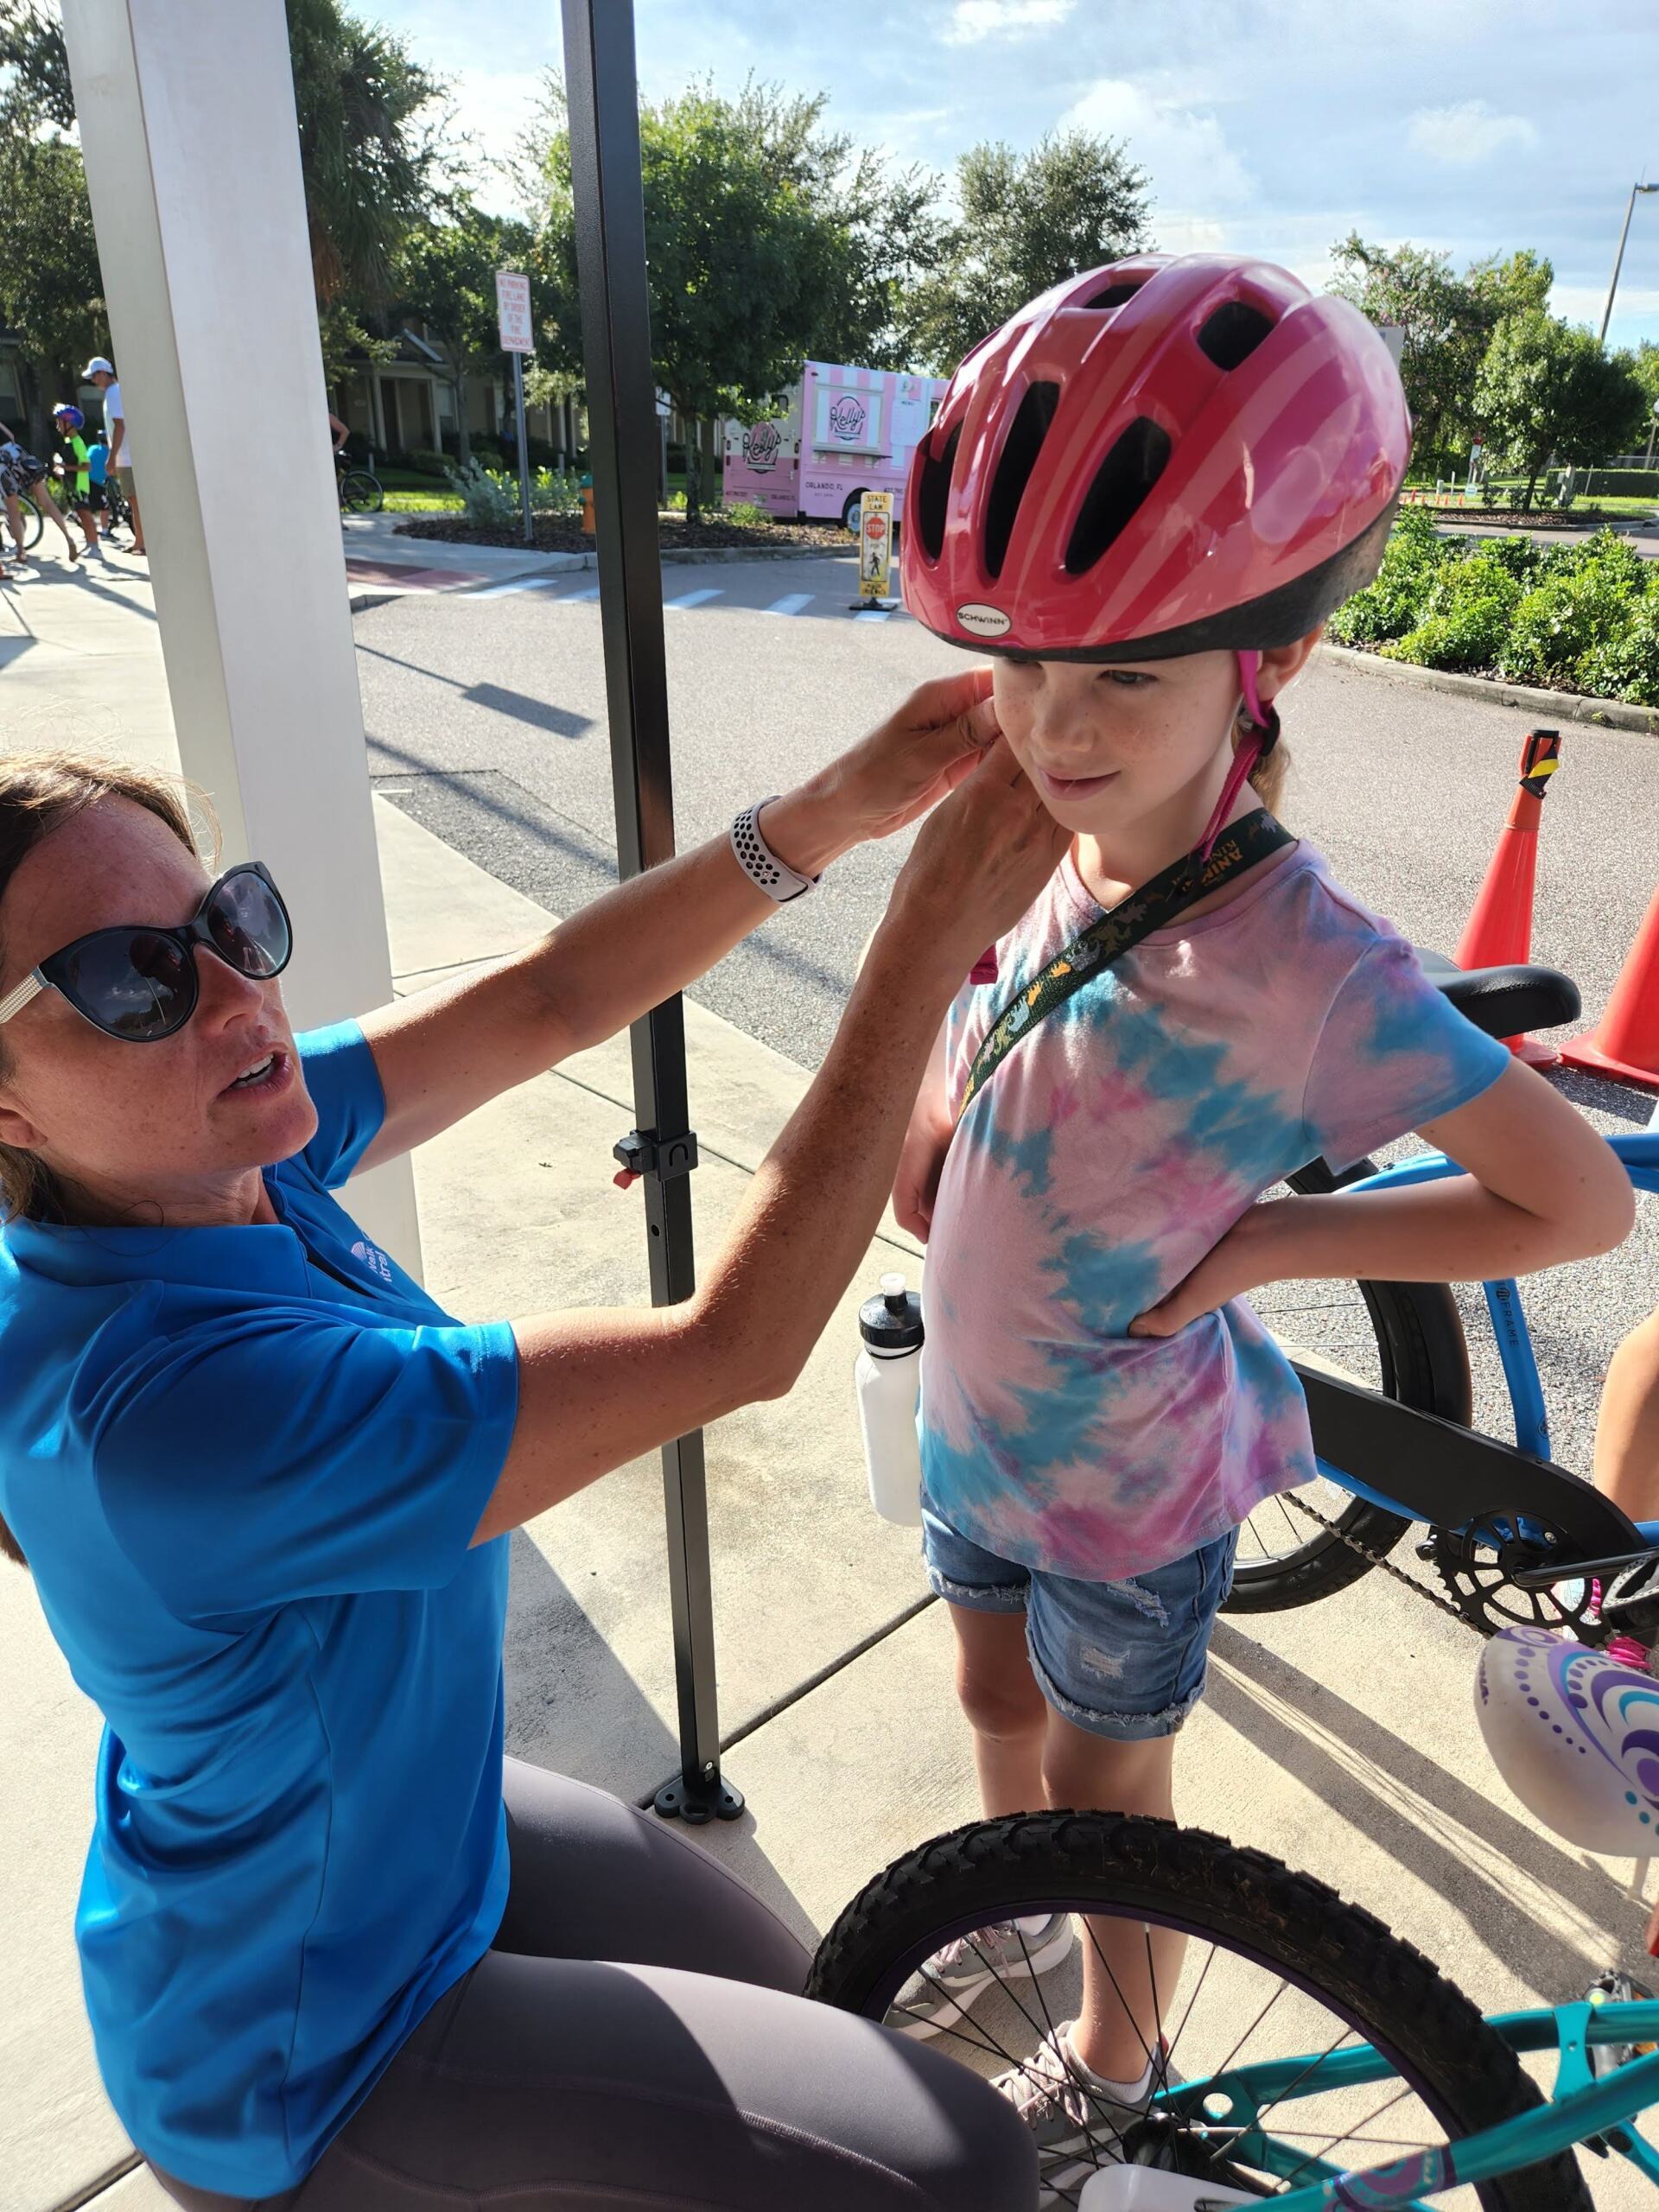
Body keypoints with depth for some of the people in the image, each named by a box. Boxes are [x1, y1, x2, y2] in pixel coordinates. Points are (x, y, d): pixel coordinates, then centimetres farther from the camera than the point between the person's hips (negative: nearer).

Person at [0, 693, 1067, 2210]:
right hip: (308, 2065, -7)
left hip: (397, 1812, 8)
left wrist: (834, 810, -23)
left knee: (787, 1999, 25)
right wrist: (937, 928, -37)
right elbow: (731, 1345, -39)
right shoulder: (164, 1406, -39)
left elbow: (541, 1003, -12)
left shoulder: (207, 1157, -14)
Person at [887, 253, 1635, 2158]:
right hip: (977, 1420, 6)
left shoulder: (1302, 967, -31)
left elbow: (1580, 1199, -22)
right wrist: (914, 1135, -9)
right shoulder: (1040, 853, -13)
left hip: (1126, 1478, -5)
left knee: (1107, 1788, 20)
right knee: (999, 1703, 29)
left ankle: (1113, 2057, 52)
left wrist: (1249, 1245, -24)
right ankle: (1020, 1912, 62)